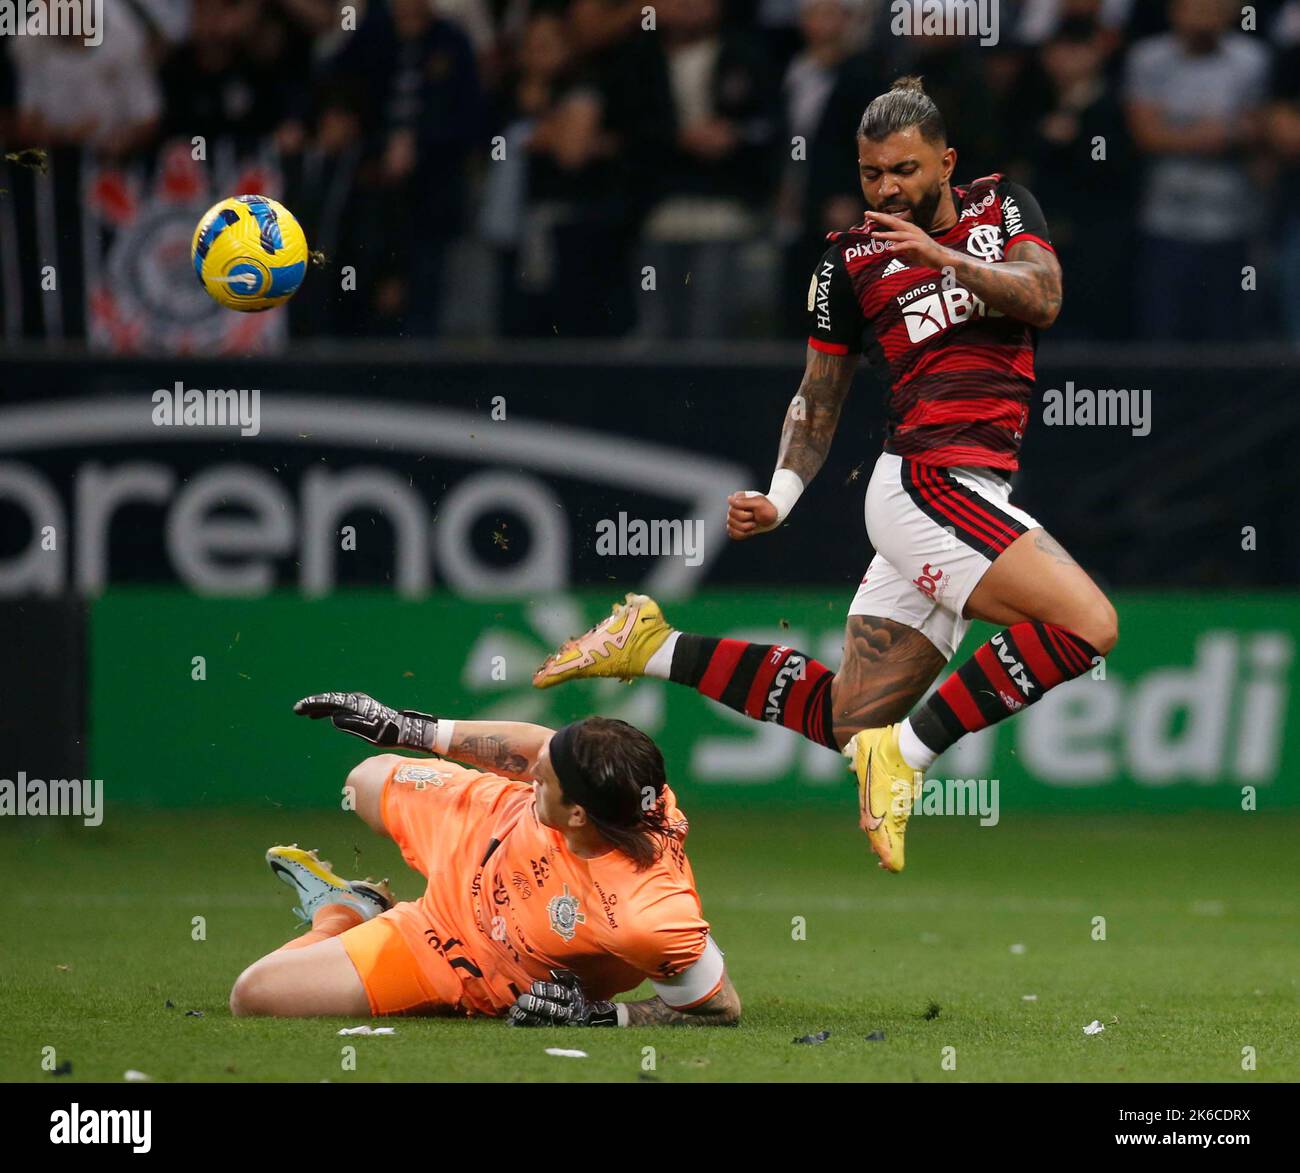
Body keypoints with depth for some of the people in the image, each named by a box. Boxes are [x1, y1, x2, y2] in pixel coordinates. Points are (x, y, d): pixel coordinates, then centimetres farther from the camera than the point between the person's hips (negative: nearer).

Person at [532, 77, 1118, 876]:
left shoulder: (1004, 208, 12)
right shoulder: (850, 262, 5)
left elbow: (1044, 299, -5)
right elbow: (820, 399, 12)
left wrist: (942, 255, -17)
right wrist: (778, 499, 0)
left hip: (974, 496, 5)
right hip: (927, 482, -5)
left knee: (843, 720, 8)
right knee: (1088, 624, -25)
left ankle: (658, 648, 21)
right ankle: (907, 755, -20)